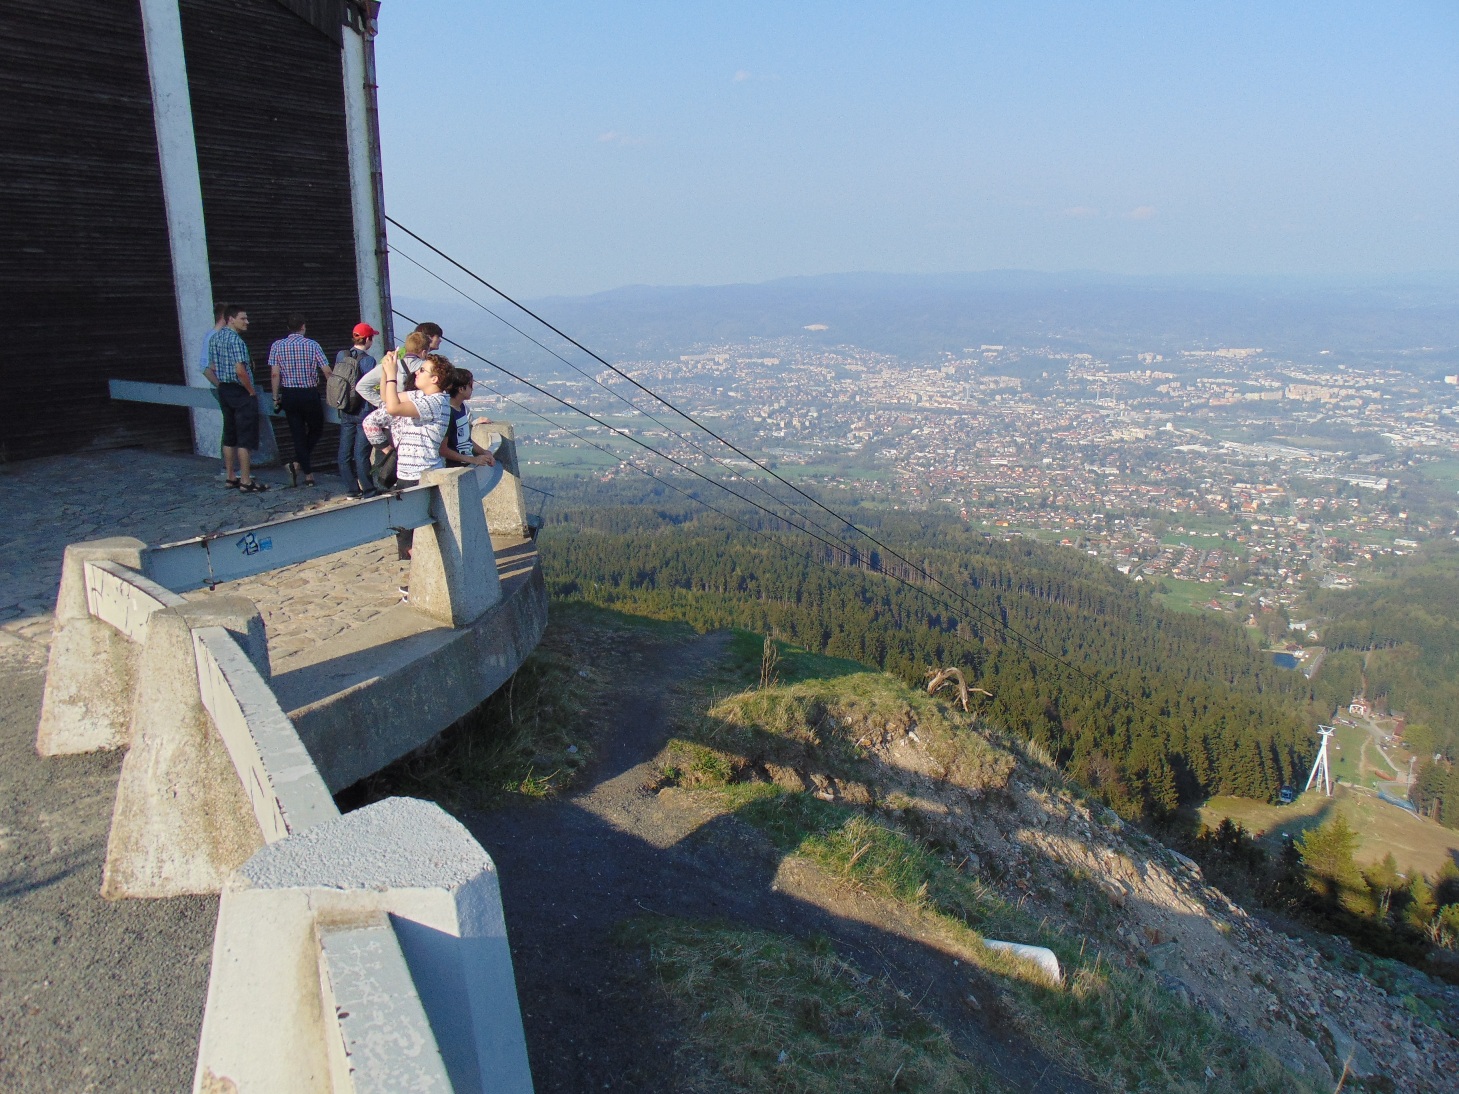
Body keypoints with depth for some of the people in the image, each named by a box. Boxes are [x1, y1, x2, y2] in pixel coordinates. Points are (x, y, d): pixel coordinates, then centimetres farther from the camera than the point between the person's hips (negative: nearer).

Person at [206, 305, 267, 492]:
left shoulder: (214, 338, 10)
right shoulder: (236, 340, -17)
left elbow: (211, 369, 15)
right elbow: (240, 371, -24)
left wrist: (222, 385, 19)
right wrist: (252, 392, -13)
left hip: (224, 391, 9)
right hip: (240, 392, -9)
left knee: (229, 436, 15)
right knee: (245, 438, -4)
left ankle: (230, 477, 21)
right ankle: (246, 482, -3)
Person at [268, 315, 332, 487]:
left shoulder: (277, 346, 0)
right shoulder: (312, 345, -4)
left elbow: (275, 374, -4)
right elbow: (327, 371, -7)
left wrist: (276, 397, 5)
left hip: (289, 395, 2)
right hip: (310, 394, -2)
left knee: (298, 434, 8)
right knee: (316, 429, 14)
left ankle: (308, 474, 2)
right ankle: (297, 463, -5)